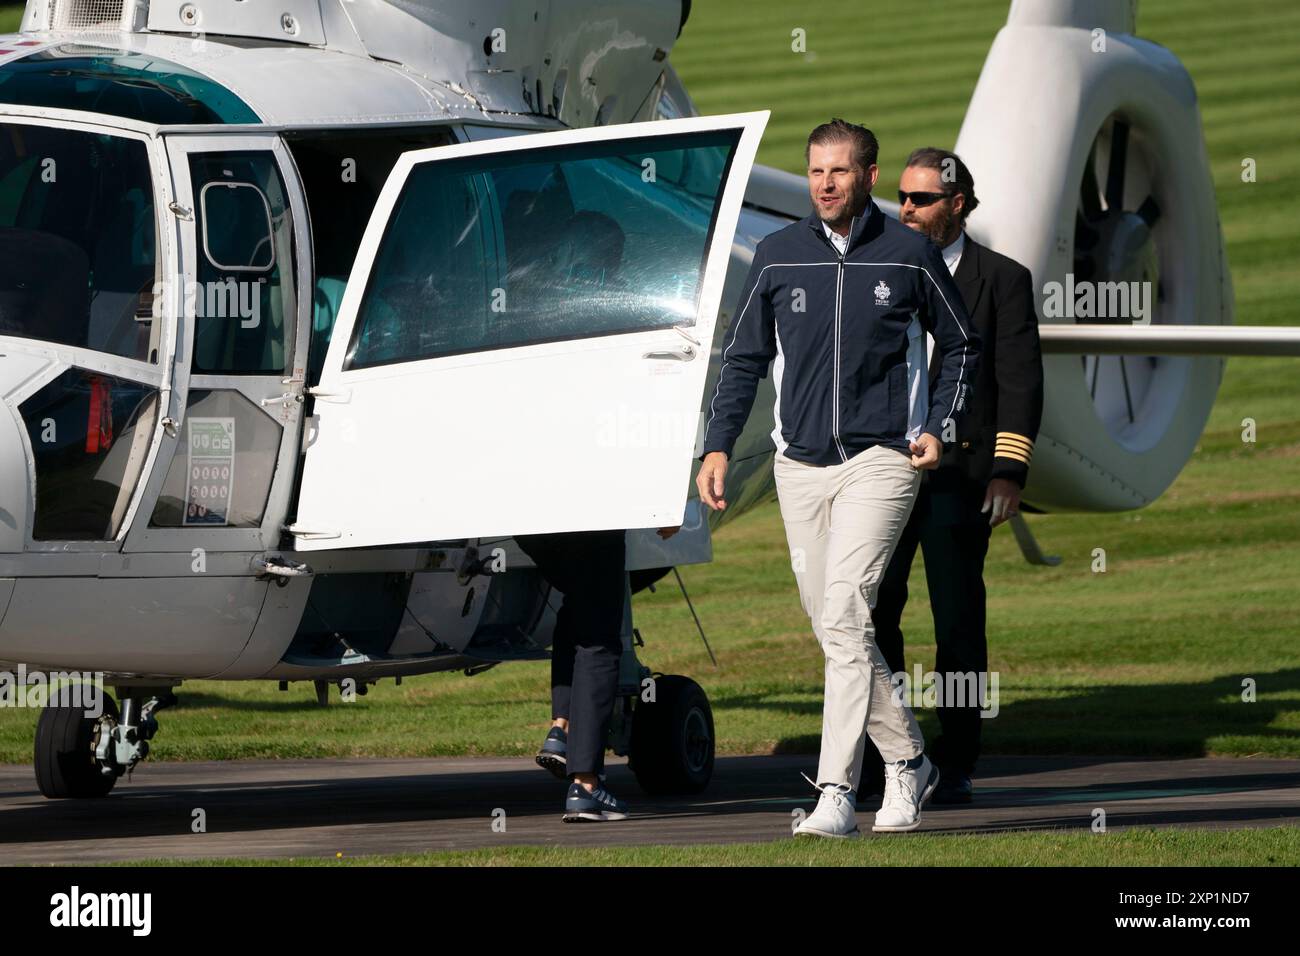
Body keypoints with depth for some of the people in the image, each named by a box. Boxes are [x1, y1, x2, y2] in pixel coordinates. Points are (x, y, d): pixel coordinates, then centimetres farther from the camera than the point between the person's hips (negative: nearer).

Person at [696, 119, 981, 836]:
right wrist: (718, 446, 4)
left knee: (844, 610, -17)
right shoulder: (777, 256, 6)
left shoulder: (910, 255, 1)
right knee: (831, 624, 7)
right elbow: (743, 358, 13)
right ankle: (907, 761, 24)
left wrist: (937, 426, 1)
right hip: (799, 466, 4)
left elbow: (961, 345, 13)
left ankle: (837, 791, -19)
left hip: (882, 460, -4)